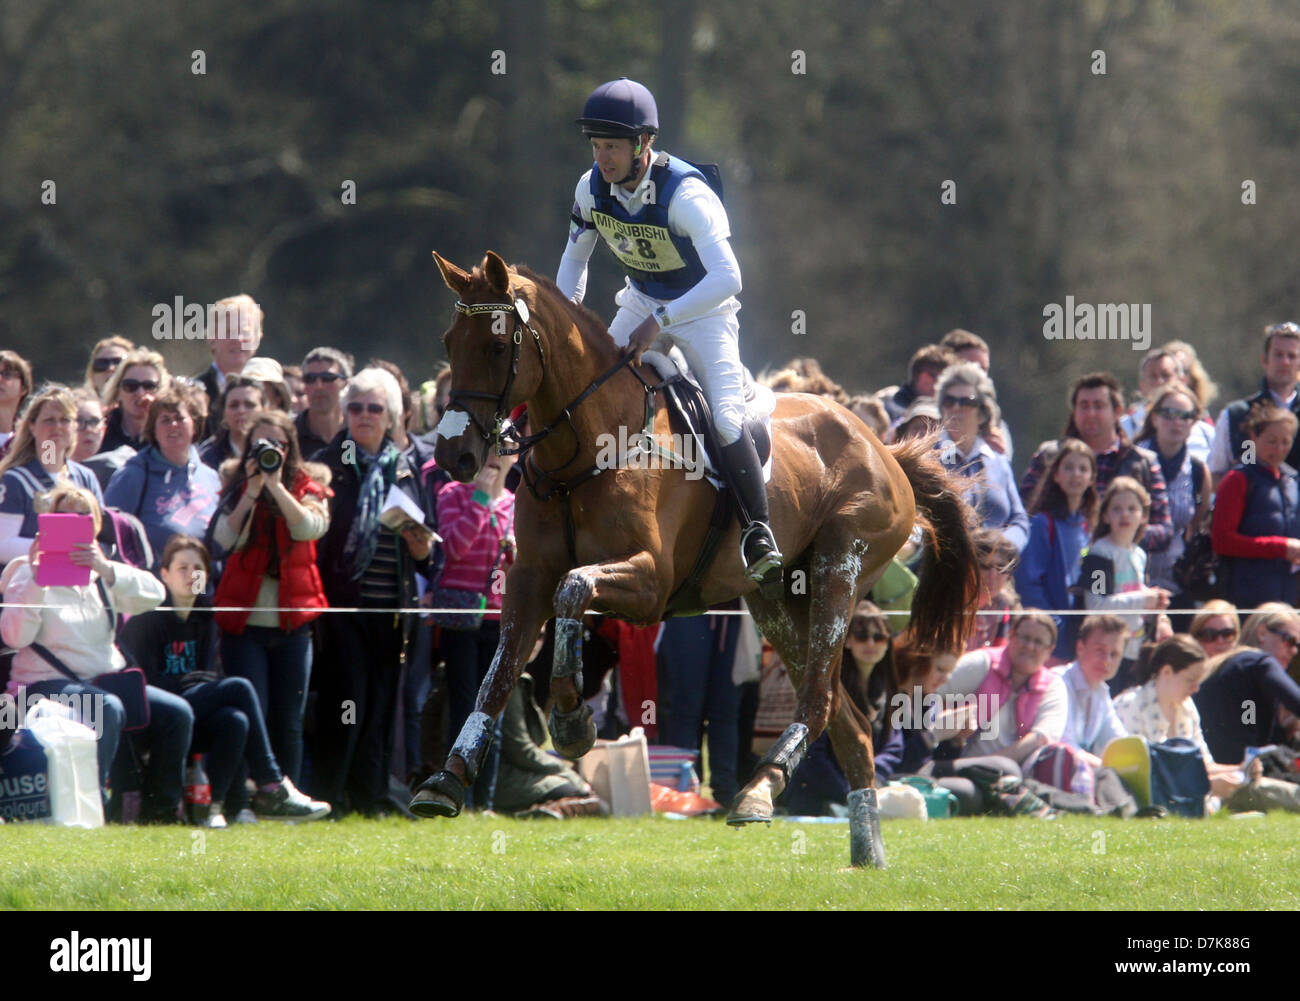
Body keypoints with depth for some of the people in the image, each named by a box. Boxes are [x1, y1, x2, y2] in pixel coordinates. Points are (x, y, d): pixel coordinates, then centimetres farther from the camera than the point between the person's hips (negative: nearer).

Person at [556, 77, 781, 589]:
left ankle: (758, 534, -9)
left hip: (704, 310, -6)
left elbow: (727, 278, -41)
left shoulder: (685, 195, -33)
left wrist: (660, 321, -44)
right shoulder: (592, 188, -13)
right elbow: (575, 258, 7)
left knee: (725, 420, -22)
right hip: (641, 303, 6)